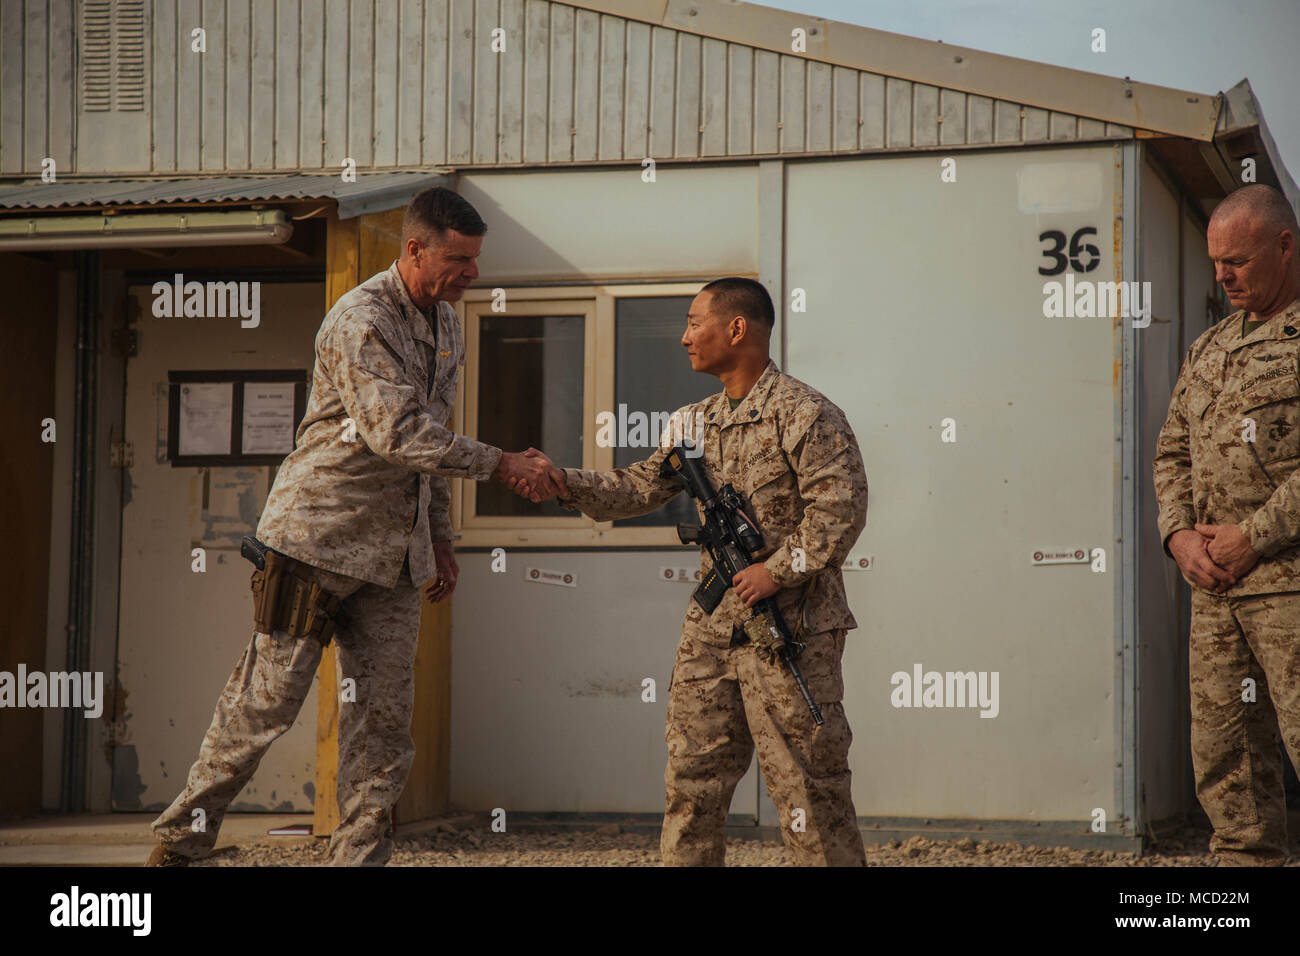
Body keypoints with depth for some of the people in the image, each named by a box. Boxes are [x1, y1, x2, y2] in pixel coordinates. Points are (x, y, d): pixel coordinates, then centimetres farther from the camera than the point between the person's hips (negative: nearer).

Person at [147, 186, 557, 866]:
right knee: (267, 698, -3)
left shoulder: (445, 323, 14)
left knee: (384, 713, 1)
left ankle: (359, 856, 4)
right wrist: (500, 464, -22)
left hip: (393, 552, 8)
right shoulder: (361, 320, -15)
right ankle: (181, 838, 10)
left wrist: (439, 534, 19)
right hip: (319, 531, -7)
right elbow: (397, 432, -24)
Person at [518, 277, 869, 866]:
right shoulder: (695, 423, 15)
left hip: (792, 629, -7)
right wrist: (566, 484, 1)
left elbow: (842, 507, -16)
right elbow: (640, 488, 14)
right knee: (692, 777, 9)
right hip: (712, 625, 7)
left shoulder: (805, 415, -9)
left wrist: (779, 570, -18)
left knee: (805, 784, -3)